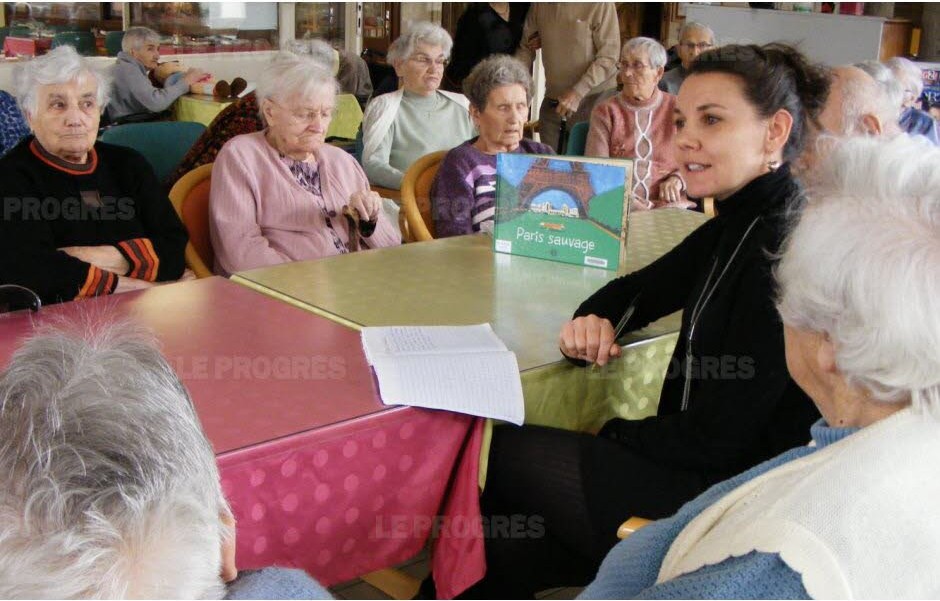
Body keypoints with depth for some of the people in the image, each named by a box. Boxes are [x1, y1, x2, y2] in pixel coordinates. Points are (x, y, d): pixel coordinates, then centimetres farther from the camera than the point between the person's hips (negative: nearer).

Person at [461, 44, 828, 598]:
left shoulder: (781, 251, -24)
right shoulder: (738, 226, 6)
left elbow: (714, 441, -23)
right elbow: (639, 289, 18)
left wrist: (613, 434, -6)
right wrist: (595, 319, -5)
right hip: (709, 468, 8)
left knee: (507, 453, 3)